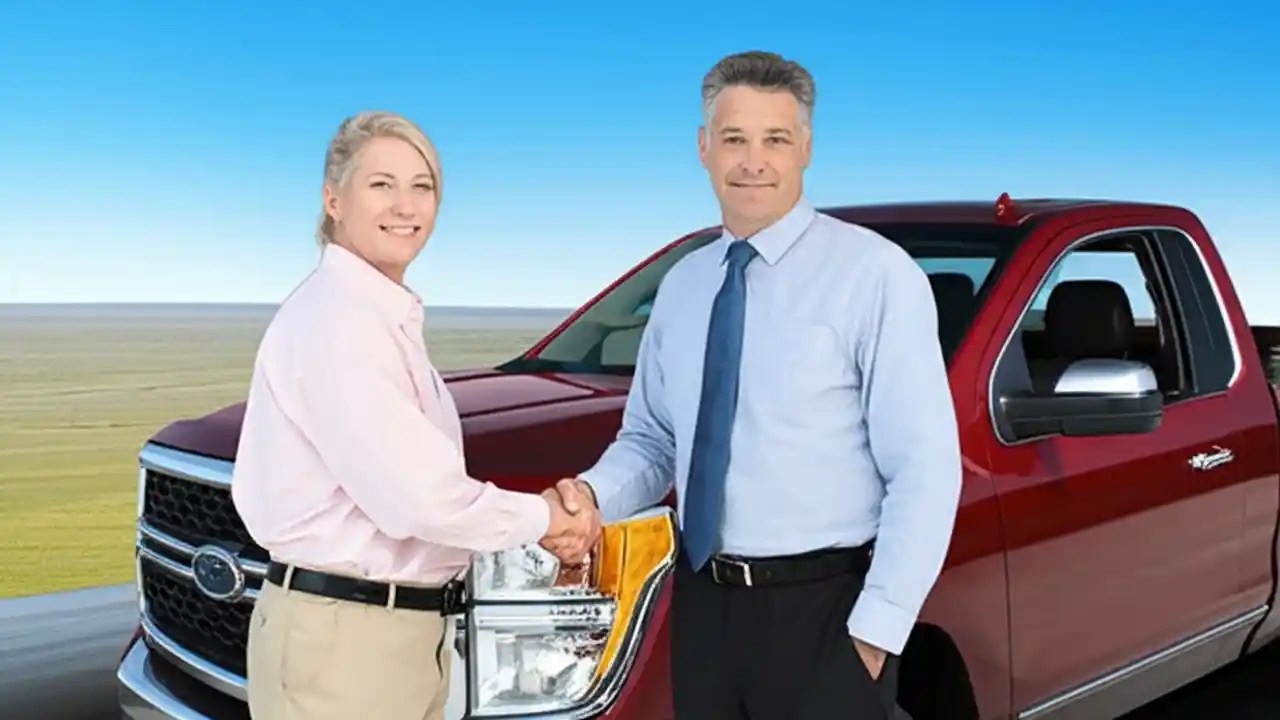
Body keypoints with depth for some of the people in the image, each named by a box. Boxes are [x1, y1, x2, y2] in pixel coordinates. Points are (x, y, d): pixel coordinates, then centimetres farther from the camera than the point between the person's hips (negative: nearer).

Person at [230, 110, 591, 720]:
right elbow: (415, 494, -25)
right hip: (340, 636, -9)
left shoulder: (388, 316, 10)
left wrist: (538, 517, -2)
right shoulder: (335, 319, -19)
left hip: (404, 630, 9)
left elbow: (412, 478, 7)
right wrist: (539, 516, -10)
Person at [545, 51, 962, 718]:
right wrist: (593, 493, -8)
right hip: (704, 605, 6)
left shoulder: (874, 272, -11)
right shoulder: (681, 283, 8)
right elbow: (651, 439, 13)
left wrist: (878, 627, -15)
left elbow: (924, 468, -13)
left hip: (821, 610, -5)